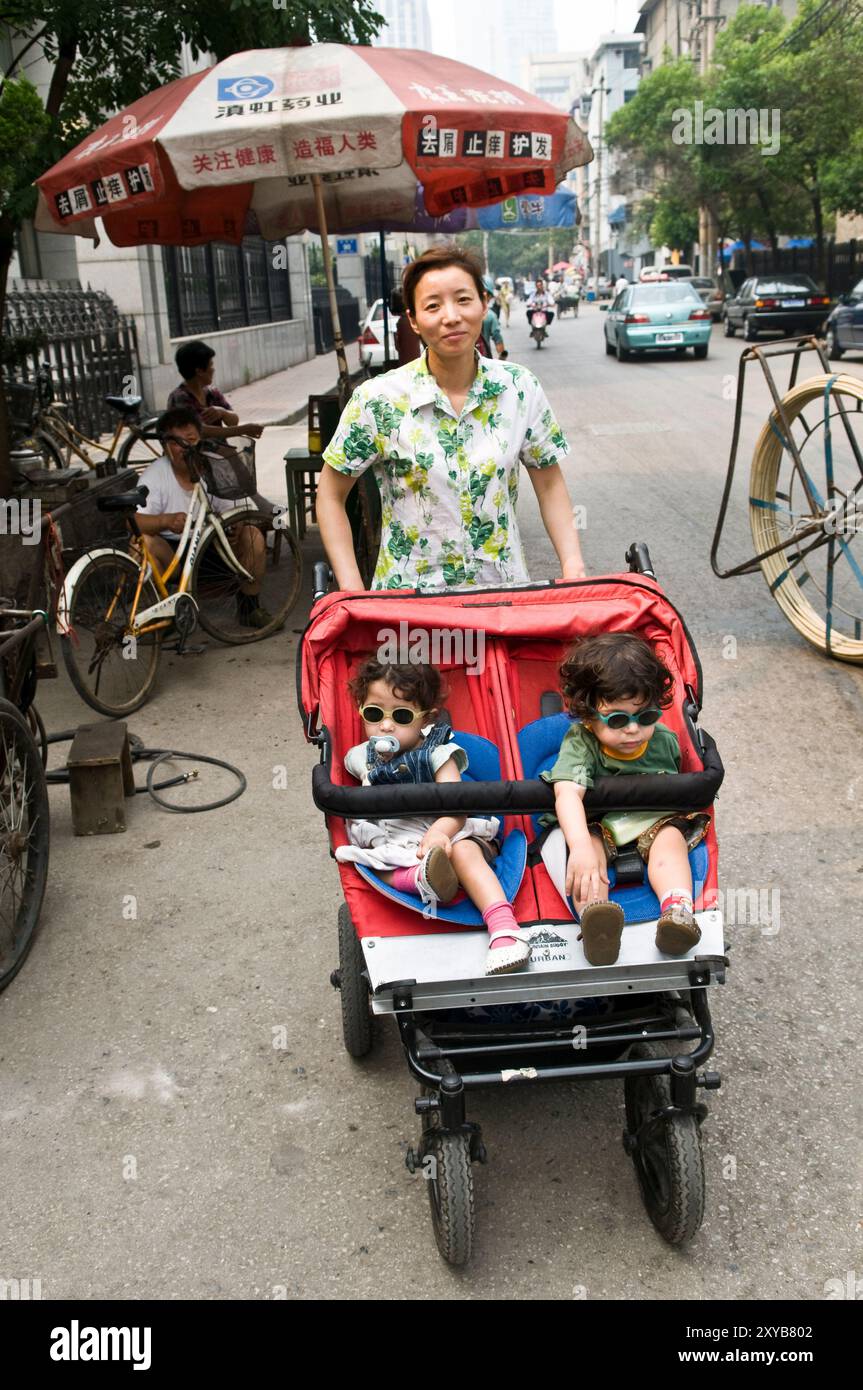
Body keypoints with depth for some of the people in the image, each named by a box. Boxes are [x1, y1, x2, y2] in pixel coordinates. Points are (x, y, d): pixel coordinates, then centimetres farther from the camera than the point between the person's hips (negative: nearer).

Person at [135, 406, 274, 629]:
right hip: (172, 551, -3)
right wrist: (167, 521, -43)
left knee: (253, 537, -18)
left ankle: (249, 608, 0)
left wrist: (235, 528, -25)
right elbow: (134, 521, -22)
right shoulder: (155, 474, -11)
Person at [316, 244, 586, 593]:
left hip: (505, 591, 2)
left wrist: (573, 568, -7)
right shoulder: (377, 400, -10)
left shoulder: (520, 388, -3)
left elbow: (549, 484, 6)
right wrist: (353, 592, -11)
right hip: (407, 594, -2)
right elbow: (330, 496, -3)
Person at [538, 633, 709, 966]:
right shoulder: (580, 744, -19)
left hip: (653, 821, 3)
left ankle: (678, 911, -51)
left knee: (671, 836, -27)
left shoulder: (664, 741, -3)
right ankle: (594, 918, -61)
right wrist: (581, 847, -52)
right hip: (594, 825, -3)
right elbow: (568, 793, -38)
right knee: (591, 843, -33)